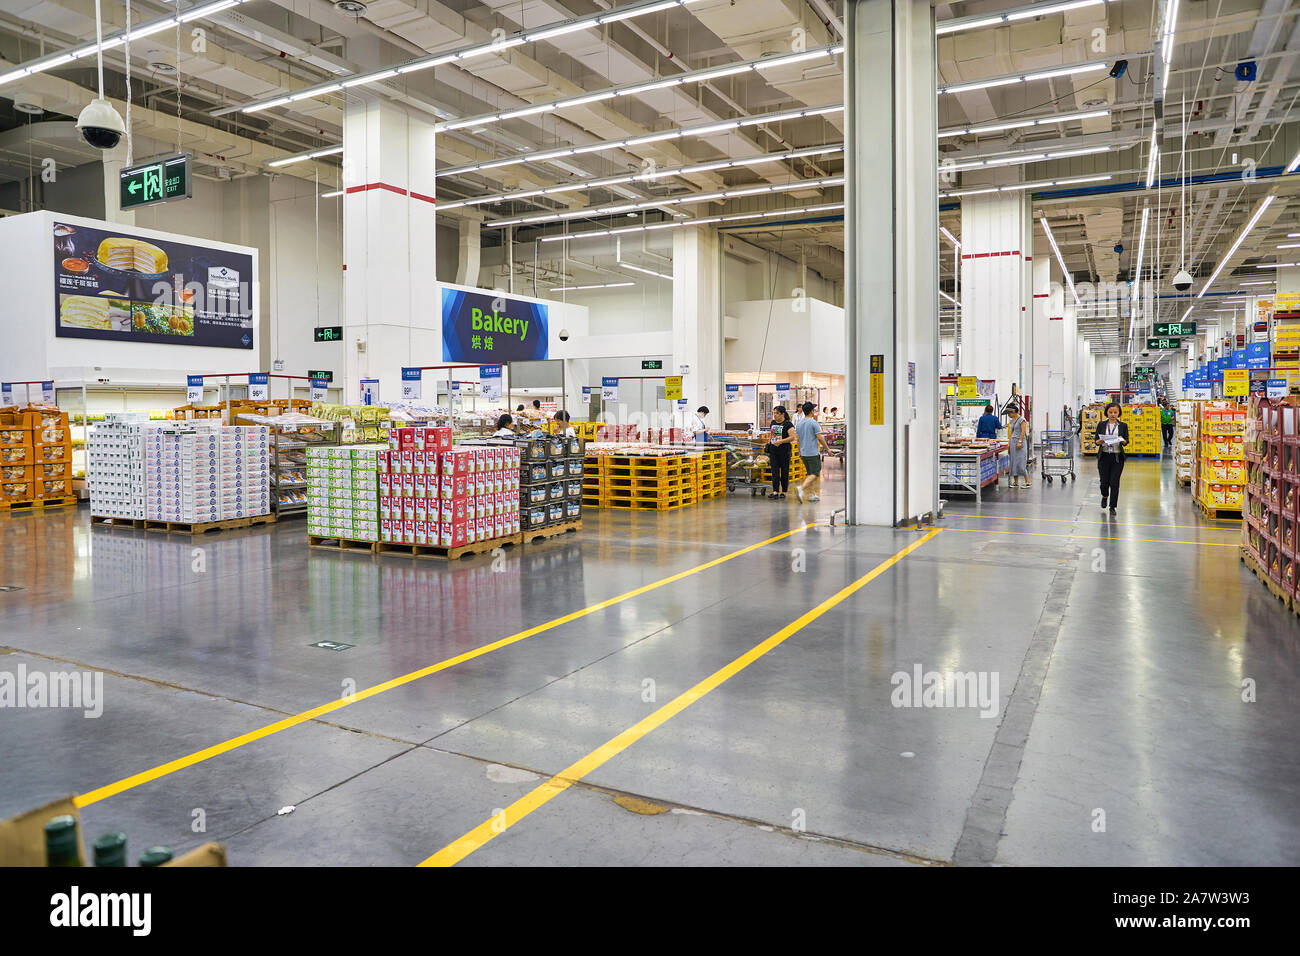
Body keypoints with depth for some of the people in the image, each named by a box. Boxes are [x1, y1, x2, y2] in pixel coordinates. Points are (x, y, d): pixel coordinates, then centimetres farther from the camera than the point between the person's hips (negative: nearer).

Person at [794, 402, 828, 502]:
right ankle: (801, 488, -25)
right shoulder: (813, 423, -11)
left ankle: (813, 494, 15)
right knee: (814, 474, -6)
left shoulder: (798, 423, 8)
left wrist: (799, 452, 21)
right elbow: (820, 438, -12)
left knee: (810, 473, 15)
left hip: (803, 453, 7)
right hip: (813, 453, -7)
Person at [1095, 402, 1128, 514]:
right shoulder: (1101, 425, 5)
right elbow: (1096, 440, 3)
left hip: (1117, 457, -1)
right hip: (1104, 456, 1)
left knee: (1114, 482, -3)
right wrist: (1100, 441, -19)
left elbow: (1126, 441, 1)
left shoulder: (1123, 425, 4)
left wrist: (1122, 440, -21)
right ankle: (1104, 496, 35)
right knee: (1104, 481, 1)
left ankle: (1112, 507, 9)